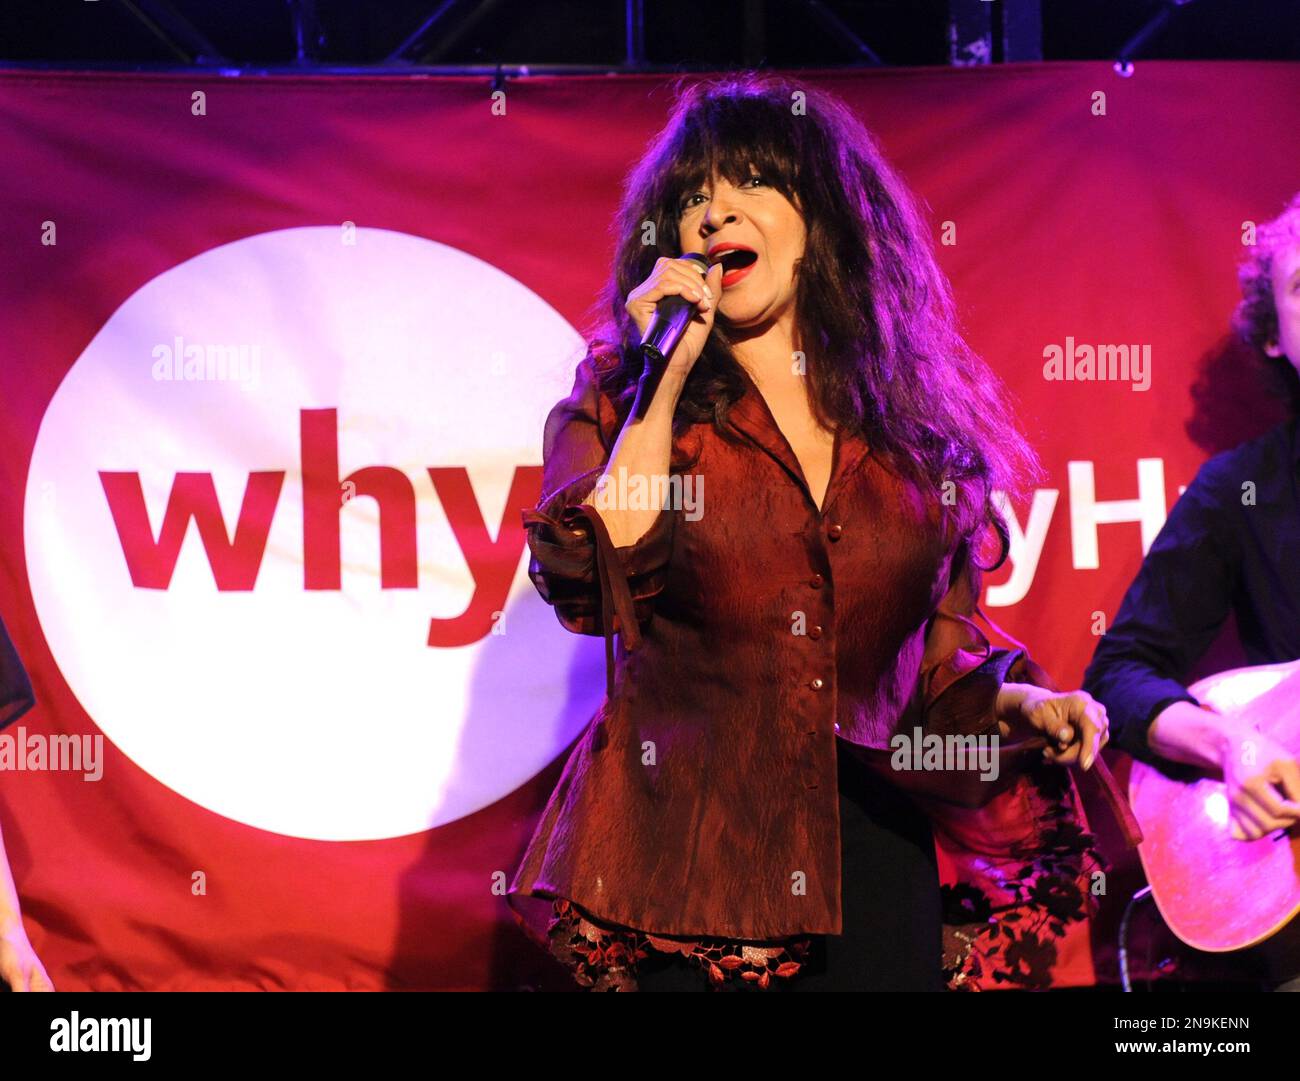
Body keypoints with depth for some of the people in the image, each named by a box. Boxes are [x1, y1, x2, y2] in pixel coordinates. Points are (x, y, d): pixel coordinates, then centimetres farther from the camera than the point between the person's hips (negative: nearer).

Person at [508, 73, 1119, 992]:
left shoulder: (911, 413, 8)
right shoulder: (624, 397, 2)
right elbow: (597, 590, -14)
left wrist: (1015, 701, -5)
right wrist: (665, 380, -13)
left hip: (870, 858, 2)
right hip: (681, 864, -2)